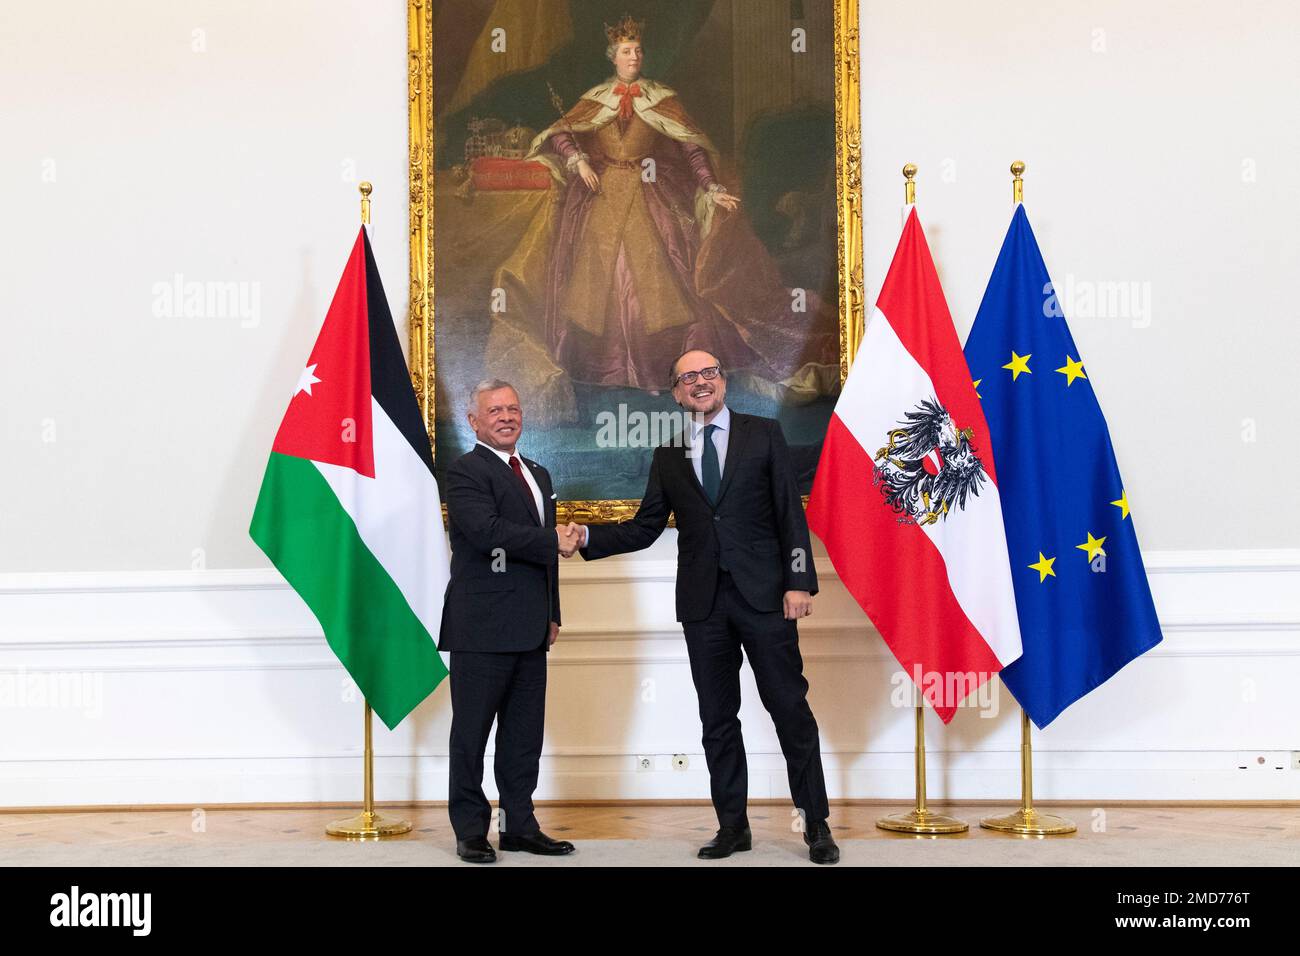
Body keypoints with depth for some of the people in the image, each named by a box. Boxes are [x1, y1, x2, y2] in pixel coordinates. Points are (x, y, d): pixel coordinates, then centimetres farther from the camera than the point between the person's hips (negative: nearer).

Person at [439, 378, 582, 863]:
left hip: (529, 630, 8)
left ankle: (519, 824, 20)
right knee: (472, 732, 1)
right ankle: (470, 830, 8)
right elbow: (487, 530, -22)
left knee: (524, 732, 11)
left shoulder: (537, 474, 20)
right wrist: (553, 542, -13)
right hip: (483, 626, -8)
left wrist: (552, 614, 17)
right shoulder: (465, 471, -7)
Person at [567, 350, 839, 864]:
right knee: (717, 717, 7)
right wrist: (587, 537, -4)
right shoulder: (668, 455, 11)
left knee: (790, 707, -1)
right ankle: (732, 825, 17)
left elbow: (790, 513, -1)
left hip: (763, 594, -3)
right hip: (703, 602, 3)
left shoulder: (763, 435, 4)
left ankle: (816, 825, 9)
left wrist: (799, 582, -9)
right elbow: (644, 528, 10)